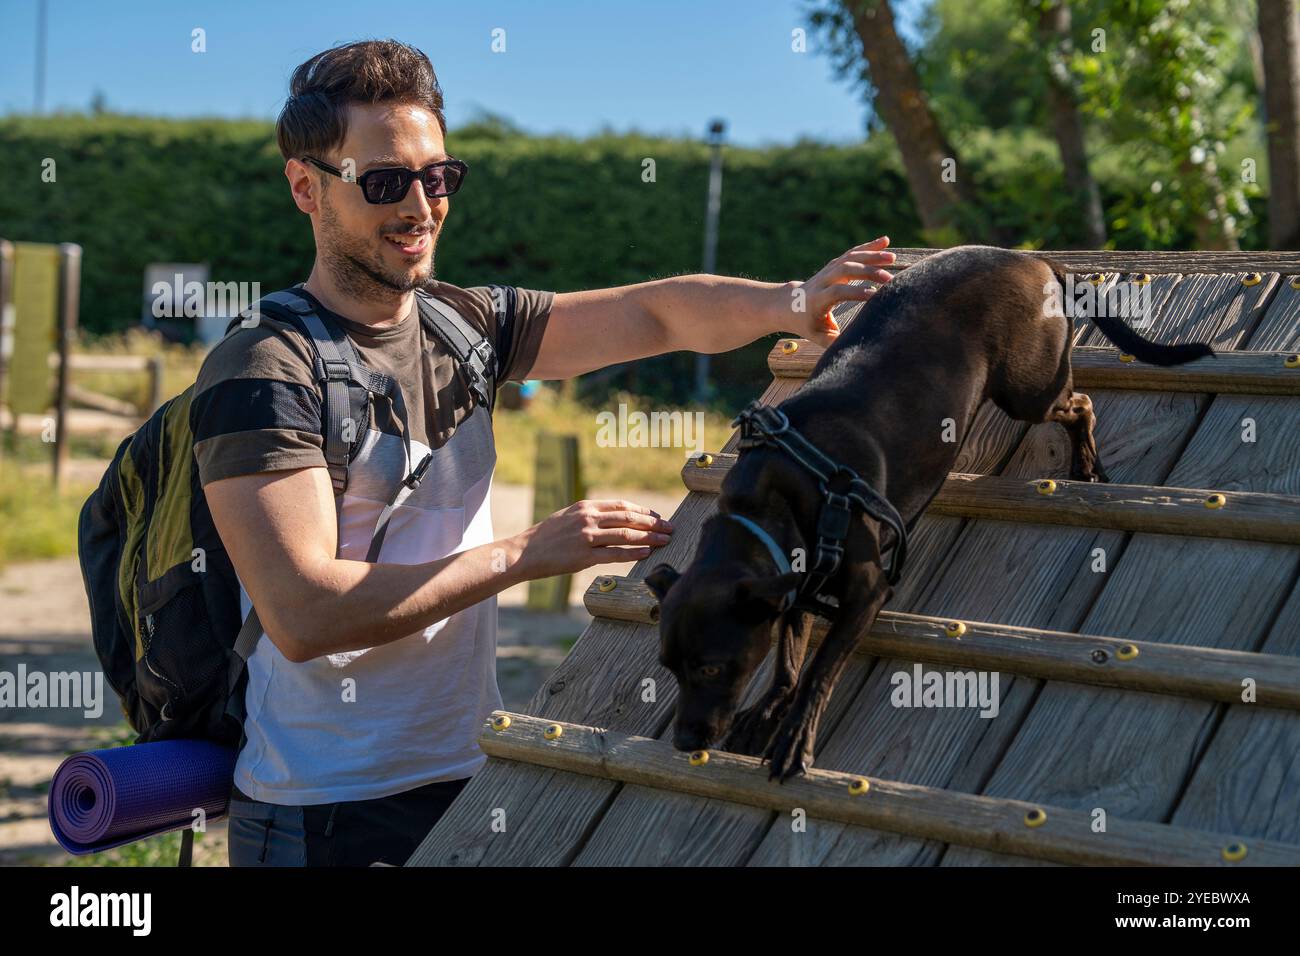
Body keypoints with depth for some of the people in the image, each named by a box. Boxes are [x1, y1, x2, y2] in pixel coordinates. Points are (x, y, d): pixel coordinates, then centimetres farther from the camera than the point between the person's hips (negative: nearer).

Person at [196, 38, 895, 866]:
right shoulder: (263, 370, -14)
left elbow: (653, 314, 1)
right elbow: (302, 615, -23)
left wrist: (786, 303, -19)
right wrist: (527, 554, -23)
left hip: (472, 781, 6)